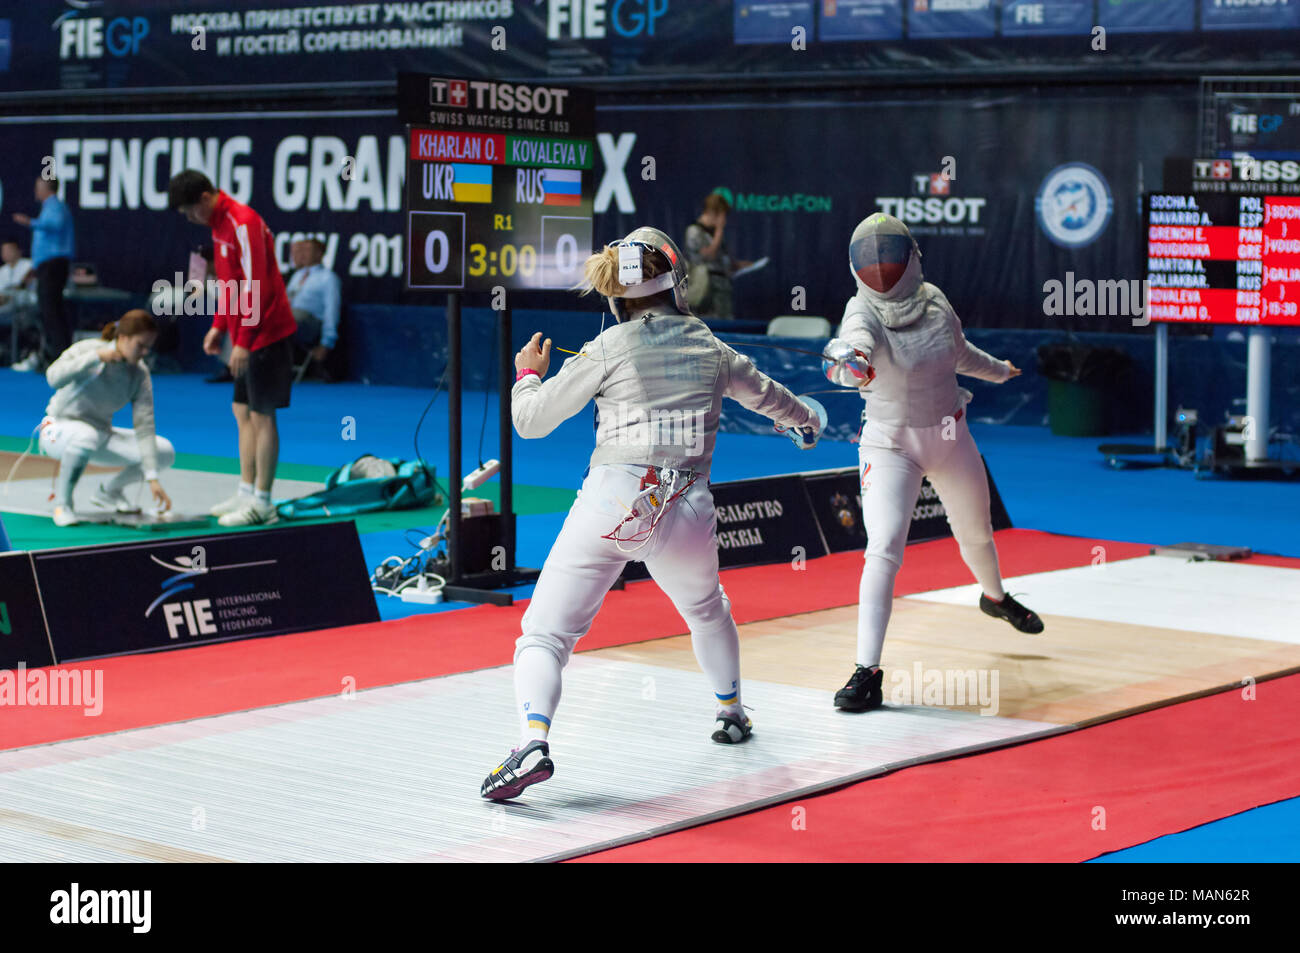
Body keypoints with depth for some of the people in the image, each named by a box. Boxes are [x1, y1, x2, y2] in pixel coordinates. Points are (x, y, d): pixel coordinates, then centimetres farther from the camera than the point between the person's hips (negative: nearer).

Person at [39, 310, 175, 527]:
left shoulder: (139, 374, -9)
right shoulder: (86, 349, -18)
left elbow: (144, 426, -15)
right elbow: (54, 378, -36)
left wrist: (152, 478, -24)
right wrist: (95, 357, -40)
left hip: (102, 434, 5)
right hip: (59, 430, -5)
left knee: (165, 452, -12)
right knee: (87, 435, -42)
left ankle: (110, 491, 12)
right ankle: (62, 500, -18)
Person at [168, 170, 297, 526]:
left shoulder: (243, 223, -19)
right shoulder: (220, 224, 12)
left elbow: (255, 287, -23)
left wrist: (243, 341, -23)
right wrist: (219, 326, 17)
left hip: (265, 333, -10)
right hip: (245, 337, 10)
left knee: (261, 416, -5)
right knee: (243, 411, 13)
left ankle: (262, 504, 0)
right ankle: (247, 493, 21)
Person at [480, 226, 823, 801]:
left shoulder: (611, 348, 0)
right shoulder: (711, 349, 12)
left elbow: (532, 420, 2)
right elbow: (766, 395, 34)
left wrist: (528, 373, 24)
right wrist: (806, 419, 56)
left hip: (613, 501, -4)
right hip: (685, 513, 4)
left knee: (544, 636, -2)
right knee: (707, 609, 36)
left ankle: (533, 742, -26)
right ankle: (730, 713, 50)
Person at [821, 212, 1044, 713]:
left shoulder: (933, 300, -8)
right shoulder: (864, 311, -23)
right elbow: (856, 339, -48)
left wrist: (996, 369, 31)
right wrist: (849, 361, -71)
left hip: (949, 437, 5)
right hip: (891, 445, -5)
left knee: (976, 533, 26)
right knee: (884, 551, -23)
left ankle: (995, 596, 59)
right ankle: (868, 672, -21)